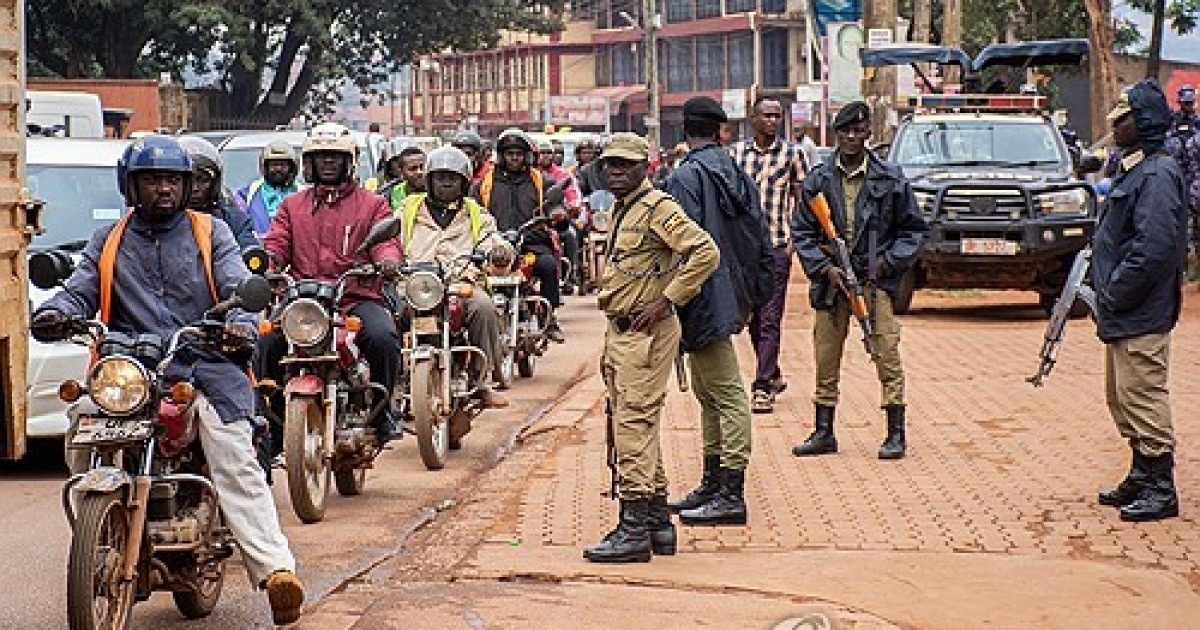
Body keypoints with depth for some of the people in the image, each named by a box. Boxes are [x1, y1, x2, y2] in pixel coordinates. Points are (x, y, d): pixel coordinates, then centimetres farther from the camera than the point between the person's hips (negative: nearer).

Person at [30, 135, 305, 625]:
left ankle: (275, 569, -33)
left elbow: (238, 286, 5)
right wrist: (55, 312, -12)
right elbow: (80, 291, 13)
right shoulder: (109, 241, 23)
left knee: (236, 463, -21)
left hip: (206, 364, -2)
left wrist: (241, 322, -19)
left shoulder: (211, 233, 17)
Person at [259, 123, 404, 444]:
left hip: (357, 297, -1)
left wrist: (388, 259, -20)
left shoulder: (372, 204, 18)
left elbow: (386, 242, 5)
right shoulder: (292, 205, 24)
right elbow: (278, 240, 12)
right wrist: (269, 256, -13)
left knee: (382, 338, -31)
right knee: (268, 341, -26)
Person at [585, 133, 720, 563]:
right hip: (621, 333, 10)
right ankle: (658, 522, 21)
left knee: (634, 423, -12)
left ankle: (635, 530, -12)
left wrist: (667, 301, -21)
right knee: (631, 426, 13)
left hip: (647, 334, -10)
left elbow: (705, 252, -23)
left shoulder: (658, 208, -12)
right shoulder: (621, 211, 19)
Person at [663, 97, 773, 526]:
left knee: (728, 396, -8)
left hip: (704, 304, -9)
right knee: (709, 395, 17)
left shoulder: (686, 178, -13)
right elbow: (762, 245, 15)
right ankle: (713, 486, 24)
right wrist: (755, 299, 21)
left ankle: (731, 496, -6)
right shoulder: (739, 176, 12)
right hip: (731, 299, 9)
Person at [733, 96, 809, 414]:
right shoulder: (737, 152, 7)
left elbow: (799, 200, 5)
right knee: (752, 317, 11)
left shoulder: (792, 153, 2)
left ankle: (763, 388, -9)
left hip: (777, 245, -3)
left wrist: (794, 239, -5)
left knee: (769, 320, -7)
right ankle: (773, 375, 29)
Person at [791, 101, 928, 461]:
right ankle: (824, 433, 18)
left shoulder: (890, 180, 1)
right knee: (826, 360, 7)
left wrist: (888, 262, -5)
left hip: (875, 280, -2)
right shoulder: (818, 179, 4)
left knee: (887, 357, -5)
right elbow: (802, 232, 6)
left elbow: (914, 229, 8)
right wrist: (825, 267, -7)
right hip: (831, 280, 2)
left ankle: (895, 434, 3)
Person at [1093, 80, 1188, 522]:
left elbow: (1153, 249, -25)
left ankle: (1161, 491, 1)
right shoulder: (1131, 171, 15)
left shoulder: (1157, 175, -16)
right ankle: (1142, 478, 27)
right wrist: (1104, 293, 12)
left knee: (1143, 398, -6)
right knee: (1123, 399, 17)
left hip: (1142, 318, -10)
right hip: (1122, 316, 10)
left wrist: (1113, 295, -19)